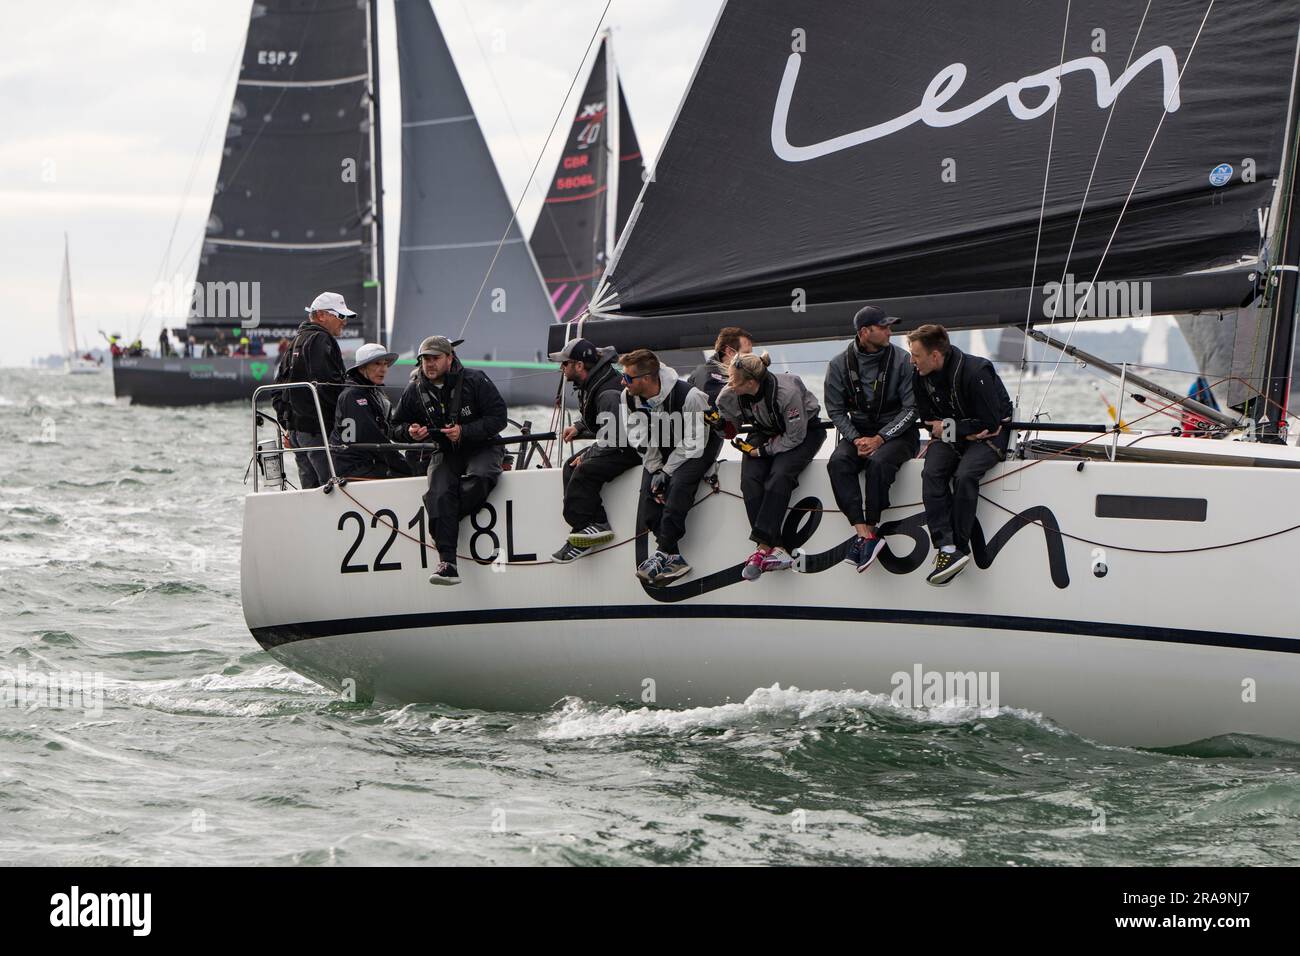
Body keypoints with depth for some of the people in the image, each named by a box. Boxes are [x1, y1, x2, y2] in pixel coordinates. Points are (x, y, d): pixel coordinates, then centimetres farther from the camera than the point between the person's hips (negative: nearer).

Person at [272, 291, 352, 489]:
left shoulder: (296, 341, 22)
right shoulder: (320, 340, -10)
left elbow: (278, 391, 25)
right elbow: (328, 385, -21)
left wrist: (287, 426, 24)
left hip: (295, 427, 10)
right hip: (317, 428, -10)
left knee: (311, 488, 12)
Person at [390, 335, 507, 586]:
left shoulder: (475, 380, -9)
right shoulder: (415, 391, 3)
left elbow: (498, 417, -11)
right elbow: (394, 428, 15)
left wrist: (464, 431, -22)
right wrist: (409, 431, -10)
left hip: (481, 448, -2)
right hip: (444, 454, 2)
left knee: (479, 478, -37)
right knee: (439, 493, -28)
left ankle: (440, 523, -20)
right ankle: (447, 562, -36)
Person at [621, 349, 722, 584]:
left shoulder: (688, 396, -31)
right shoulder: (629, 398, -13)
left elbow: (694, 442, -25)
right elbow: (640, 439, -4)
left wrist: (666, 471, -25)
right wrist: (655, 469, -15)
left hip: (700, 446, -6)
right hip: (661, 449, 6)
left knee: (678, 483, -32)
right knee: (649, 490, -16)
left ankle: (664, 552, -31)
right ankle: (673, 558, -19)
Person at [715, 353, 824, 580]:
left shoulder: (787, 392, -34)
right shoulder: (729, 395, -18)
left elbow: (795, 436, -23)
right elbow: (729, 424, 4)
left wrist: (763, 450, -22)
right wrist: (719, 424, -15)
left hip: (804, 431, -5)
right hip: (764, 431, 5)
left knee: (779, 476, -31)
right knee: (750, 477, -22)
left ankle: (762, 545, -33)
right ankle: (771, 548, -27)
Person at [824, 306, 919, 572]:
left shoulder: (902, 360, -7)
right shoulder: (840, 365, -1)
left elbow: (911, 407, -8)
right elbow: (836, 410, 3)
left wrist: (880, 439, -17)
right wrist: (856, 439, -13)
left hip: (897, 432, -3)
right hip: (859, 430, 3)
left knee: (878, 462, -35)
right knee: (838, 463, -28)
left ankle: (866, 533, -28)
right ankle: (865, 534, -35)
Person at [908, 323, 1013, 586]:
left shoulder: (976, 372, -25)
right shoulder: (921, 377, -5)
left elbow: (990, 423, -22)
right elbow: (928, 420, 4)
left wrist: (948, 427, -17)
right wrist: (965, 431, -13)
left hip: (989, 437, -6)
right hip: (950, 436, 6)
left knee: (964, 475, -33)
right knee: (932, 473, -24)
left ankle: (959, 548, -24)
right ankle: (946, 547, -34)